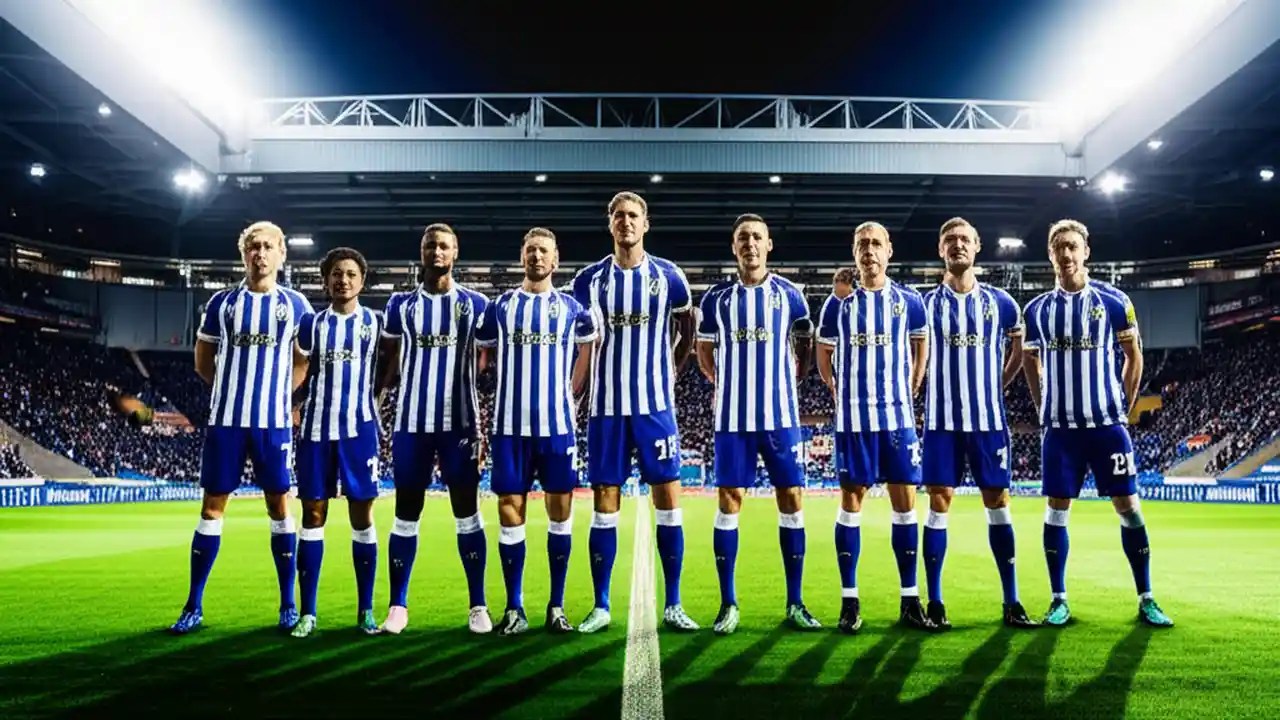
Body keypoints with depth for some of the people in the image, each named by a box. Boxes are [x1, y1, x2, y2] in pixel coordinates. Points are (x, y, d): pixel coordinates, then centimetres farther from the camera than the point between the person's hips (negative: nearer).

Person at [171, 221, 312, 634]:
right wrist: (237, 386, 8)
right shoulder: (222, 303, 7)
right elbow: (203, 360, 15)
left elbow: (304, 362, 12)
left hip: (273, 421, -1)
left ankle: (288, 604, 11)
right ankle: (194, 606, 16)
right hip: (226, 419, 1)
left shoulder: (295, 305, 4)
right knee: (212, 506, 5)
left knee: (279, 506, 2)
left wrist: (275, 392, 3)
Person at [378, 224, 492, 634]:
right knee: (406, 514, 7)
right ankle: (398, 605, 18)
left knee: (466, 513, 5)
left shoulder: (475, 304, 3)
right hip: (411, 422, 2)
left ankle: (478, 606, 13)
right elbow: (389, 364, 13)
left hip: (460, 422, -1)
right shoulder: (401, 305, 7)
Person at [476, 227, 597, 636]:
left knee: (560, 510, 3)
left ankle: (557, 606, 15)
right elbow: (481, 353, 16)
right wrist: (513, 383, 8)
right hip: (511, 425, 0)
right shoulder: (500, 307, 8)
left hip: (557, 424, 0)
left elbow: (591, 348, 18)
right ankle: (514, 609, 12)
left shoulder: (571, 308, 7)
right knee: (510, 510, 1)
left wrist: (570, 390, 10)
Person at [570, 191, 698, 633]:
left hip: (655, 404, 0)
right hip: (606, 407, 1)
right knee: (604, 505, 5)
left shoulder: (668, 277, 1)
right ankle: (601, 606, 16)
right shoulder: (590, 280, 3)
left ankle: (673, 605, 14)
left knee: (668, 500, 2)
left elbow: (687, 329, 15)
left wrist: (672, 369, 6)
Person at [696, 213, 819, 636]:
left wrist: (789, 380, 7)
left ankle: (795, 604, 13)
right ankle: (729, 604, 10)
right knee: (729, 501, 0)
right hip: (733, 417, 0)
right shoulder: (716, 297, 5)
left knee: (791, 499, 2)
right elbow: (705, 351, 16)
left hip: (781, 414, 0)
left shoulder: (789, 294, 5)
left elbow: (804, 347, 16)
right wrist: (727, 383, 10)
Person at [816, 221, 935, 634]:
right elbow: (824, 355, 13)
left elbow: (920, 349, 17)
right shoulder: (839, 304, 3)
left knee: (905, 502, 3)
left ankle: (910, 602, 13)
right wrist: (843, 394, 8)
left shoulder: (909, 301, 5)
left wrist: (910, 392, 11)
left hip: (898, 415, 1)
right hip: (854, 417, -1)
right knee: (851, 501, 1)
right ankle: (849, 601, 8)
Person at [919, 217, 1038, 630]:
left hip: (989, 419, 1)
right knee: (939, 504, -1)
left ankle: (1011, 603, 15)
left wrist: (998, 387, 11)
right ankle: (935, 603, 6)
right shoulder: (926, 304, 2)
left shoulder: (1001, 302, 5)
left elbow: (1018, 351, 20)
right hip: (942, 420, -1)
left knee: (997, 504, 5)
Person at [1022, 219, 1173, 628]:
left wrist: (1124, 407, 4)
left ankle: (1146, 600, 14)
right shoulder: (1038, 309, 5)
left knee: (1127, 506, 2)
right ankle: (1059, 600, 11)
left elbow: (1133, 355, 8)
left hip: (1107, 423, -1)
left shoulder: (1114, 301, 1)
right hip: (1060, 426, 1)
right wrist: (1043, 408, 9)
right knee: (1057, 508, 3)